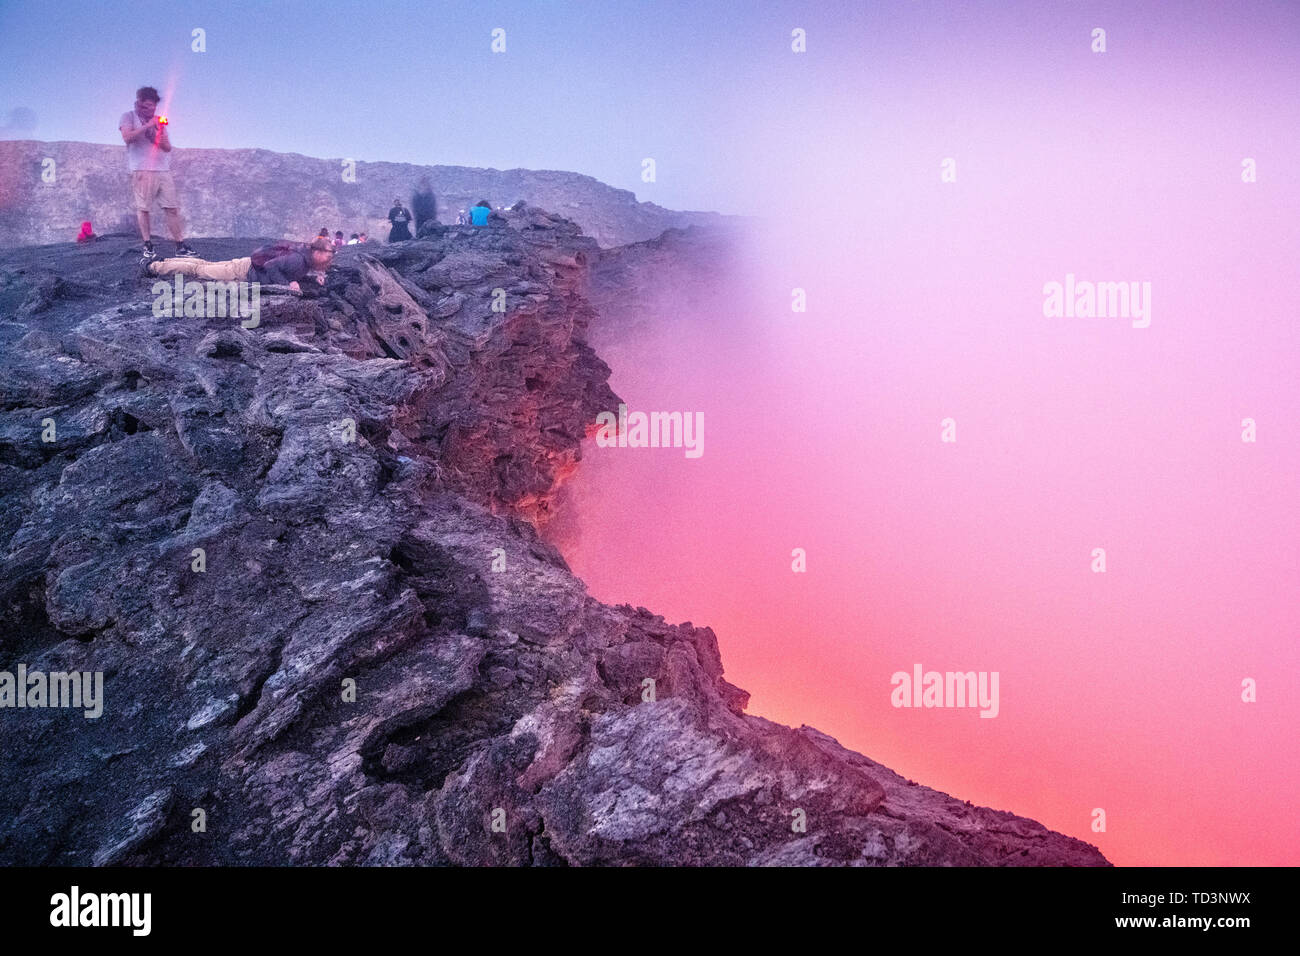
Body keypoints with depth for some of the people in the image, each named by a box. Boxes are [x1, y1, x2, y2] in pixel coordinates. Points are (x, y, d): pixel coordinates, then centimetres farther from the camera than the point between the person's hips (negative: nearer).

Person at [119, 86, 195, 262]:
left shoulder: (157, 121, 21)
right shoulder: (128, 117, 7)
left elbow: (168, 148, 16)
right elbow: (127, 138, -11)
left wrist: (161, 133, -4)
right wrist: (147, 126, -14)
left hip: (163, 170, 5)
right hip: (142, 170, -5)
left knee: (172, 208, -1)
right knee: (143, 208, -6)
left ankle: (181, 245, -1)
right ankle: (148, 247, -1)